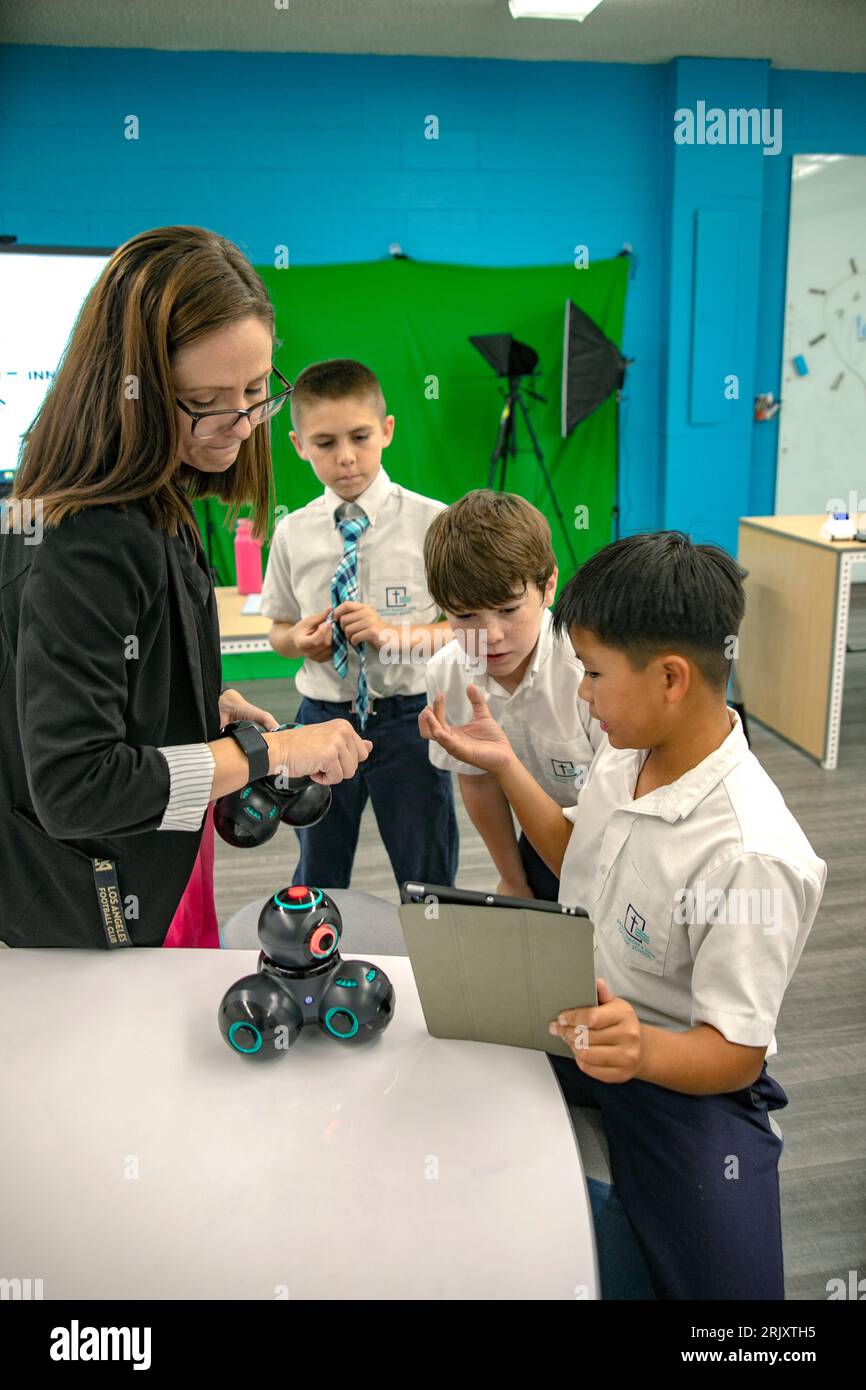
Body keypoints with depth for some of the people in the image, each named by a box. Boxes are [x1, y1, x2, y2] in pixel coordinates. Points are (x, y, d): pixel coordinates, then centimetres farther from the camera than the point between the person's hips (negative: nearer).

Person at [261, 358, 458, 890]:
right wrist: (299, 640, -11)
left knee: (429, 882, 13)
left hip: (408, 718, -2)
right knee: (318, 884, 19)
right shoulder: (293, 533, 1)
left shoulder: (431, 521, -9)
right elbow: (279, 630, 12)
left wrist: (394, 634, -23)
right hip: (323, 716, 3)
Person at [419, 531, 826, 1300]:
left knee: (724, 1277, -16)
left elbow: (735, 1054, -22)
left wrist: (644, 1051, -43)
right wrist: (503, 764, 3)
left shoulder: (753, 855, -30)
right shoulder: (625, 752, -7)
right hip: (571, 1026, 7)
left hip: (678, 1073, -6)